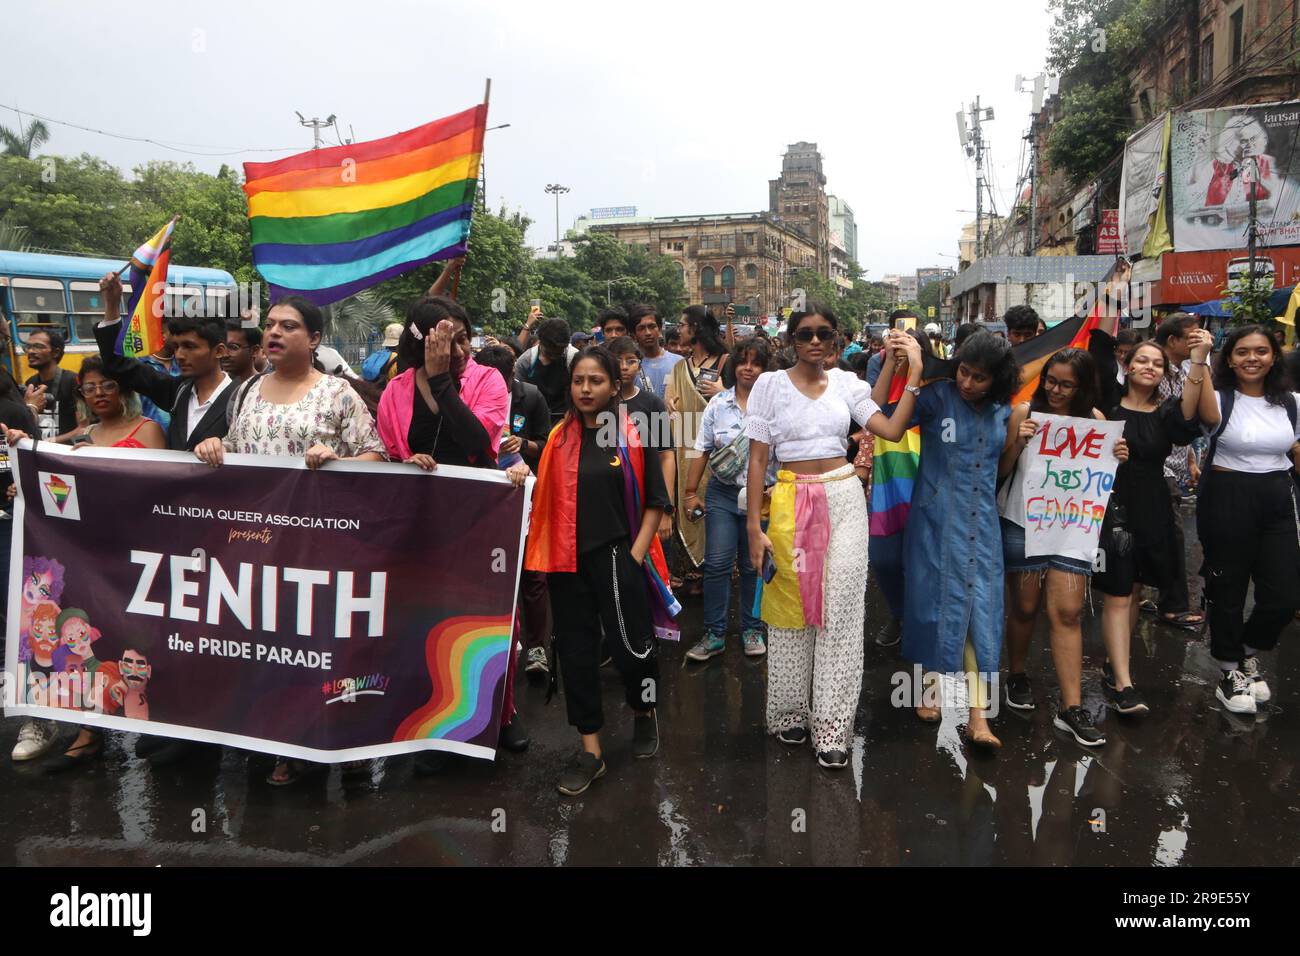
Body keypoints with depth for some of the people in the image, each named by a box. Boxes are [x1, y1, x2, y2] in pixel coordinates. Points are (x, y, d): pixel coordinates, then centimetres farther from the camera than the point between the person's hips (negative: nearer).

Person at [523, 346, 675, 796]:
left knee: (632, 648, -1)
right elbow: (544, 501, 11)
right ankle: (591, 752, 19)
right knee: (576, 653, 7)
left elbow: (655, 503, -1)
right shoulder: (558, 438, 6)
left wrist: (636, 556, -7)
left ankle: (644, 712, 32)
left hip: (618, 559, -3)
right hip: (568, 563, 3)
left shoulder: (632, 436, -2)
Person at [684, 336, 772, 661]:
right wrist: (690, 493, 4)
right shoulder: (718, 403, 4)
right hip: (722, 493, 2)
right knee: (717, 563, -1)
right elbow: (701, 451, 7)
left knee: (754, 566, 9)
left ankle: (752, 629, 25)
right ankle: (714, 633, 10)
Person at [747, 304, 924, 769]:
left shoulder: (846, 383, 6)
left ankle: (832, 727, 7)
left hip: (844, 498, 2)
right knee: (791, 608, 6)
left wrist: (915, 376, -9)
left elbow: (893, 430, -3)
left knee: (842, 609, -2)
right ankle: (789, 712, 26)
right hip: (791, 502, -1)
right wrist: (754, 527, -7)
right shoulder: (770, 384, 0)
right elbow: (757, 459, -2)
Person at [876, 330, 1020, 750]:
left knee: (979, 609, 1)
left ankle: (978, 716, 3)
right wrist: (892, 362, -22)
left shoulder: (1002, 409, 6)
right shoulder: (937, 396, -8)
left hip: (981, 522, 3)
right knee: (937, 602, 7)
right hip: (937, 518, -3)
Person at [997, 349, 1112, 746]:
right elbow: (999, 472, -2)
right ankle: (1017, 676, 33)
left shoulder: (1095, 419, 2)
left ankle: (1071, 707, 4)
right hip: (1022, 523, -1)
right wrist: (1018, 443, -19)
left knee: (1067, 613, -1)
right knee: (1024, 607, 9)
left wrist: (1115, 458, -9)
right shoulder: (1024, 412, -4)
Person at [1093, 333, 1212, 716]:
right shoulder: (1107, 408, -2)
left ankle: (1113, 664, 30)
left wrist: (1198, 360, -30)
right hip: (1113, 507, -4)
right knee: (1117, 597, -7)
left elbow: (1187, 415, -20)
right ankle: (1123, 684, -6)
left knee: (1133, 593, 14)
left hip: (1152, 511, 4)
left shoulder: (1166, 411, 5)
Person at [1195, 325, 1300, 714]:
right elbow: (1204, 413, -33)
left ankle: (1249, 653, 32)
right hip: (1227, 500, -4)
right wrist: (1197, 360, -45)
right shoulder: (1219, 399, -7)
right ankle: (1231, 671, 28)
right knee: (1228, 590, 7)